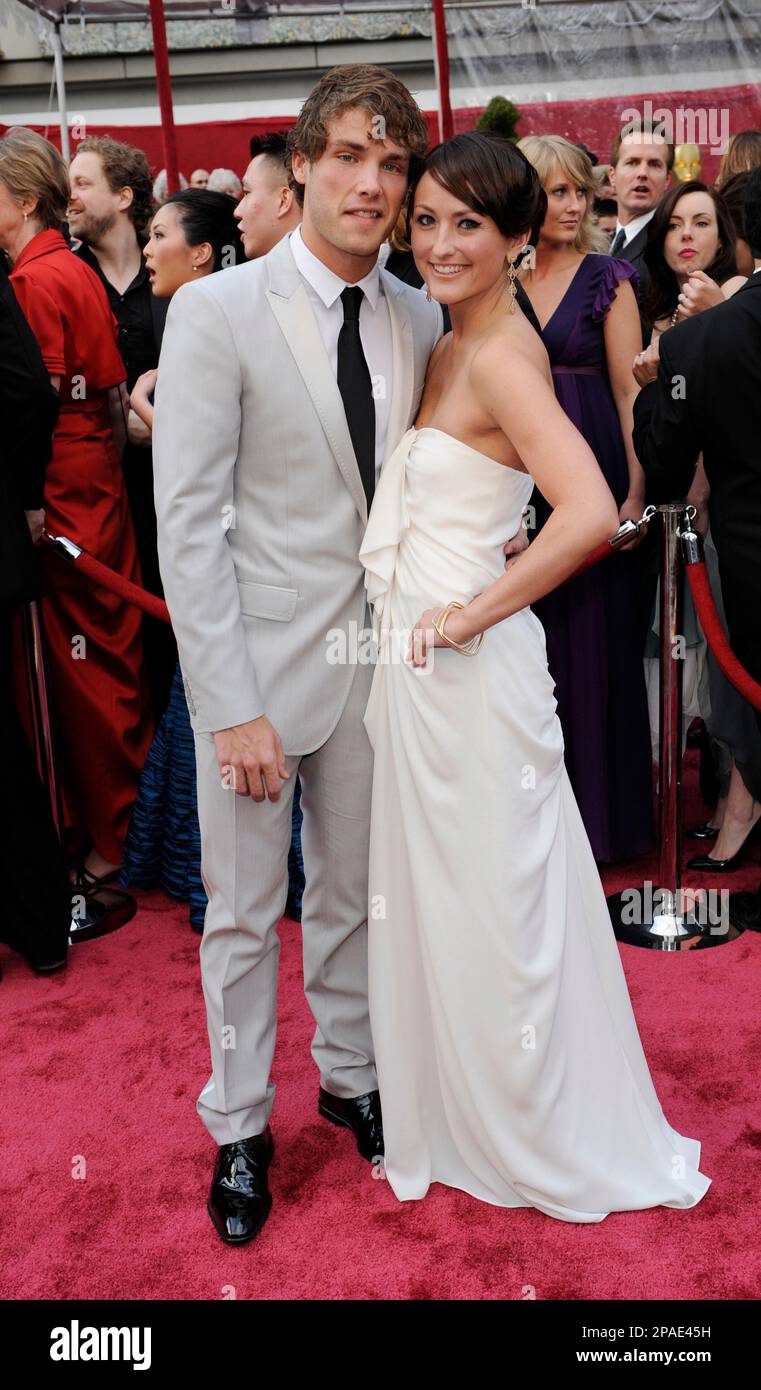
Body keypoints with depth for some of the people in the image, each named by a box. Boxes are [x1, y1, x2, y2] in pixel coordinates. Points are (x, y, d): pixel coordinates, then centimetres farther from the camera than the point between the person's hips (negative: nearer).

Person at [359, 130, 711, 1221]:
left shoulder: (501, 356, -17)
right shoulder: (447, 350, 10)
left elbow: (589, 511, -31)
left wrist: (473, 614, -22)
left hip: (468, 670, -9)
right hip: (413, 662, 9)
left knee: (493, 903, 7)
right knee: (435, 893, 20)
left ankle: (540, 1141, 31)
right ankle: (459, 1114, 42)